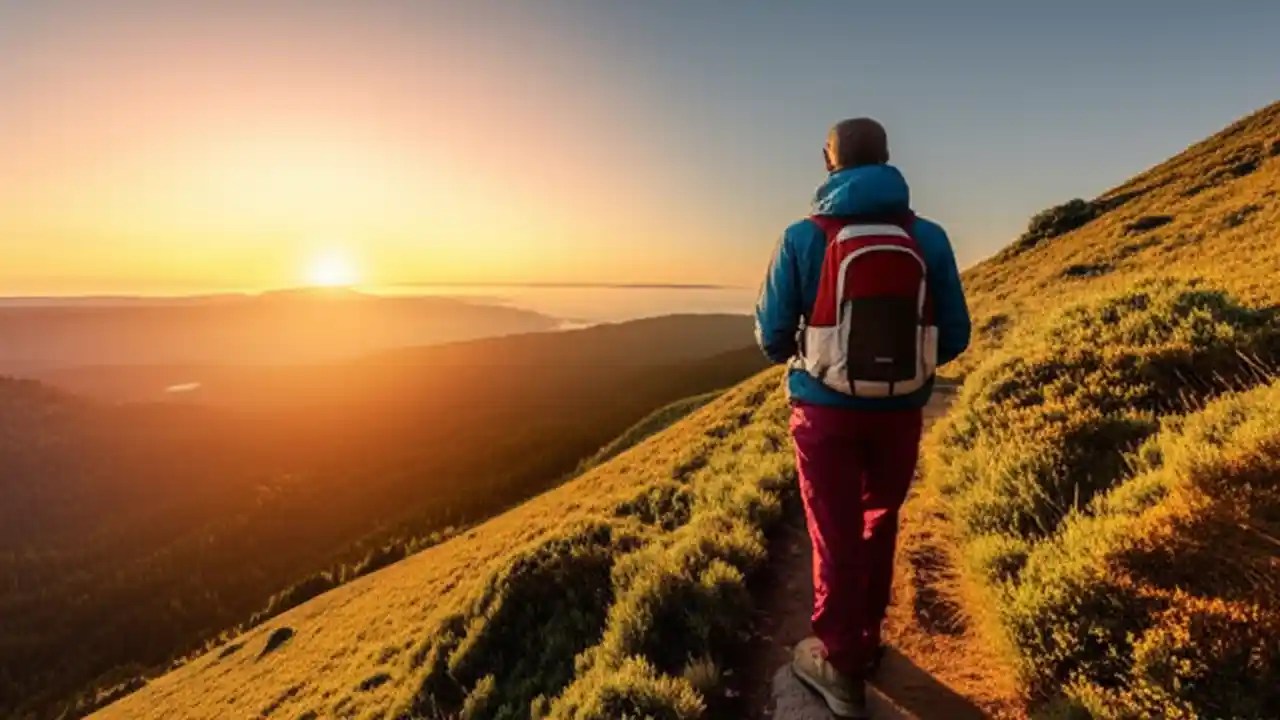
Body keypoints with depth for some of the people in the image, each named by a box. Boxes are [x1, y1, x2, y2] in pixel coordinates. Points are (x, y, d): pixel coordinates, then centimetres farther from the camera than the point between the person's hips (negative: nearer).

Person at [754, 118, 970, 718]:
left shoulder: (803, 238, -10)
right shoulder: (929, 238, -3)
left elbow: (772, 336, -7)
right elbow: (954, 337, 0)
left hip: (826, 409, -2)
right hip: (900, 411, 3)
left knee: (836, 535, 12)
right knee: (878, 525, 23)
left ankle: (840, 665, 25)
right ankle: (865, 638, 39)